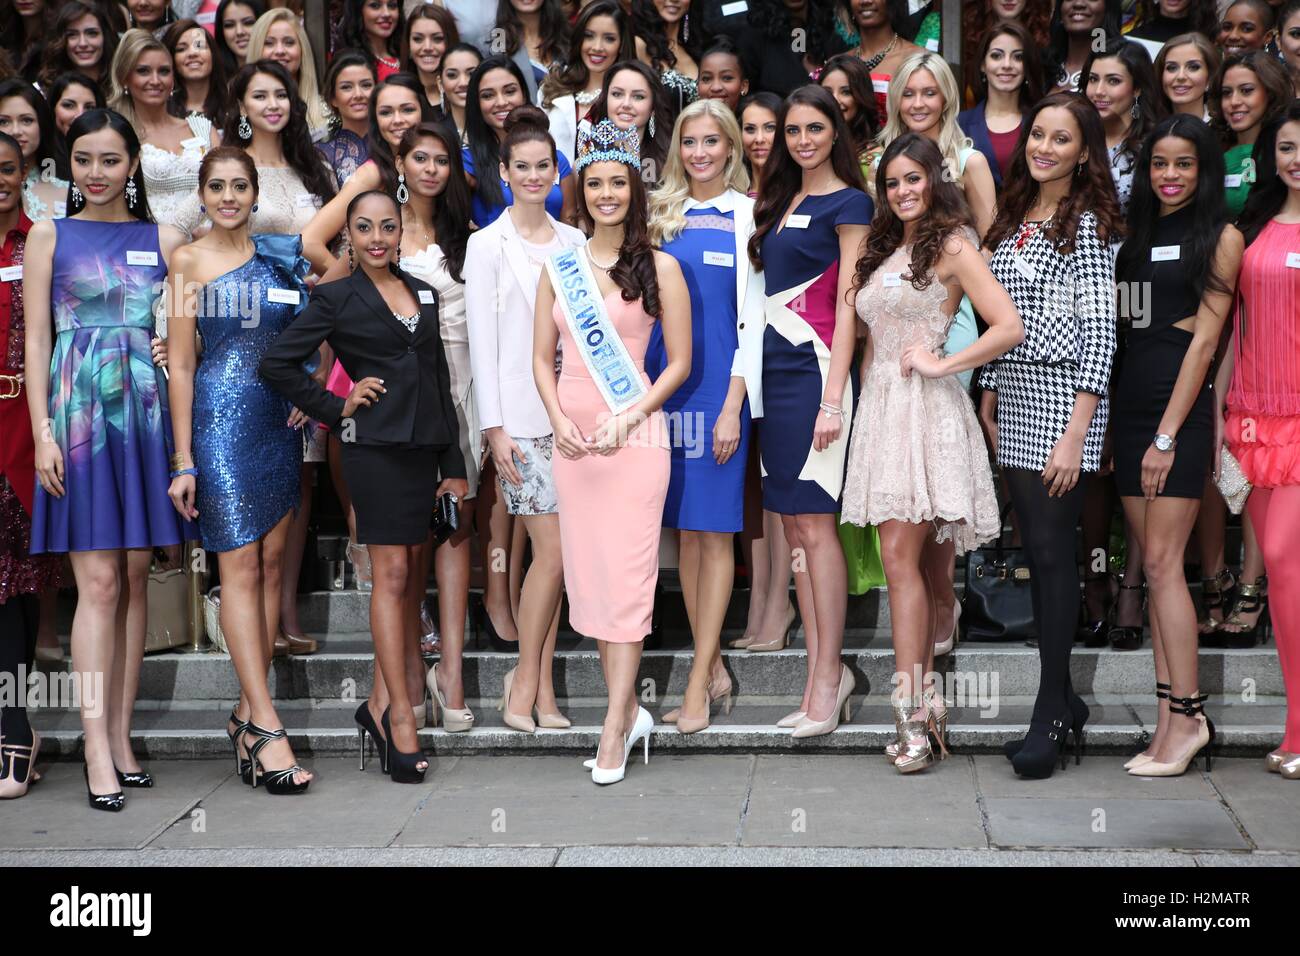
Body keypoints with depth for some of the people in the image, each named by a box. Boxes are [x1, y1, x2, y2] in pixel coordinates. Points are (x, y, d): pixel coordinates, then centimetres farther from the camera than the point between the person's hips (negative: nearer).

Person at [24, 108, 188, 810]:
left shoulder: (164, 240, 10)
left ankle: (121, 733, 11)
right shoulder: (48, 236, 7)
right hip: (79, 412, -2)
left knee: (135, 578, 5)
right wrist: (43, 432, -7)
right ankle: (98, 749, -7)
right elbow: (36, 339, 3)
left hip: (148, 411, 3)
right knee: (98, 581, -8)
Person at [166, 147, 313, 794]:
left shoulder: (278, 255, 12)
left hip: (279, 419, 5)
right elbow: (179, 363, -3)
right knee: (240, 567, -8)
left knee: (271, 564, 4)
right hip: (219, 418, -5)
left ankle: (246, 712, 10)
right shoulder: (188, 260, 0)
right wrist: (184, 460, -8)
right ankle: (266, 725, -11)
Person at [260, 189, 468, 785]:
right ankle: (401, 717, -8)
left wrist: (454, 465, 13)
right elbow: (276, 364, -3)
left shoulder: (424, 293, 14)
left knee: (405, 578, 7)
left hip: (425, 448, 5)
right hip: (376, 448, -5)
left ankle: (381, 703, 15)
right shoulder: (337, 299, 0)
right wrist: (337, 408, -4)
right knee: (391, 575, -8)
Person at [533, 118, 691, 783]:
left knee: (627, 571, -7)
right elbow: (542, 357, 12)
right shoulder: (559, 265, 11)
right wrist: (559, 421, -5)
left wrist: (628, 418, -12)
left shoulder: (659, 267, 1)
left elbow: (679, 362, 0)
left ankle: (614, 727, -5)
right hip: (571, 435, 4)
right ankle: (629, 708, 16)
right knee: (587, 571, 4)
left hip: (635, 431, -4)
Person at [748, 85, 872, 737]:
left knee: (814, 525, -7)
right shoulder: (781, 201, 19)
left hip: (814, 366, -7)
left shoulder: (847, 203, -2)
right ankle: (820, 676, 10)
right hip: (774, 367, 7)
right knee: (794, 526, 5)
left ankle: (829, 674, -1)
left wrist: (833, 397, -15)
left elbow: (847, 304, -8)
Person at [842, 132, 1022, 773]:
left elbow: (1009, 327, -12)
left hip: (925, 409, -7)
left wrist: (941, 364, -11)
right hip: (880, 407, 7)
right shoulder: (884, 250, 19)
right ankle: (925, 703, 9)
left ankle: (912, 717, -14)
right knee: (922, 563, 7)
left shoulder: (950, 246, -3)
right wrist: (863, 395, 15)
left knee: (901, 556, -14)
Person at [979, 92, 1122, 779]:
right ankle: (1065, 701, 18)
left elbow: (1099, 329, -13)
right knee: (1034, 548, 9)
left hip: (1062, 395, -7)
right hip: (1014, 394, 8)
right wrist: (989, 396, 15)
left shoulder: (1085, 223, -8)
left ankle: (1051, 714, 2)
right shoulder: (1015, 217, 15)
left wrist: (1076, 433, -19)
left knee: (1054, 549, -5)